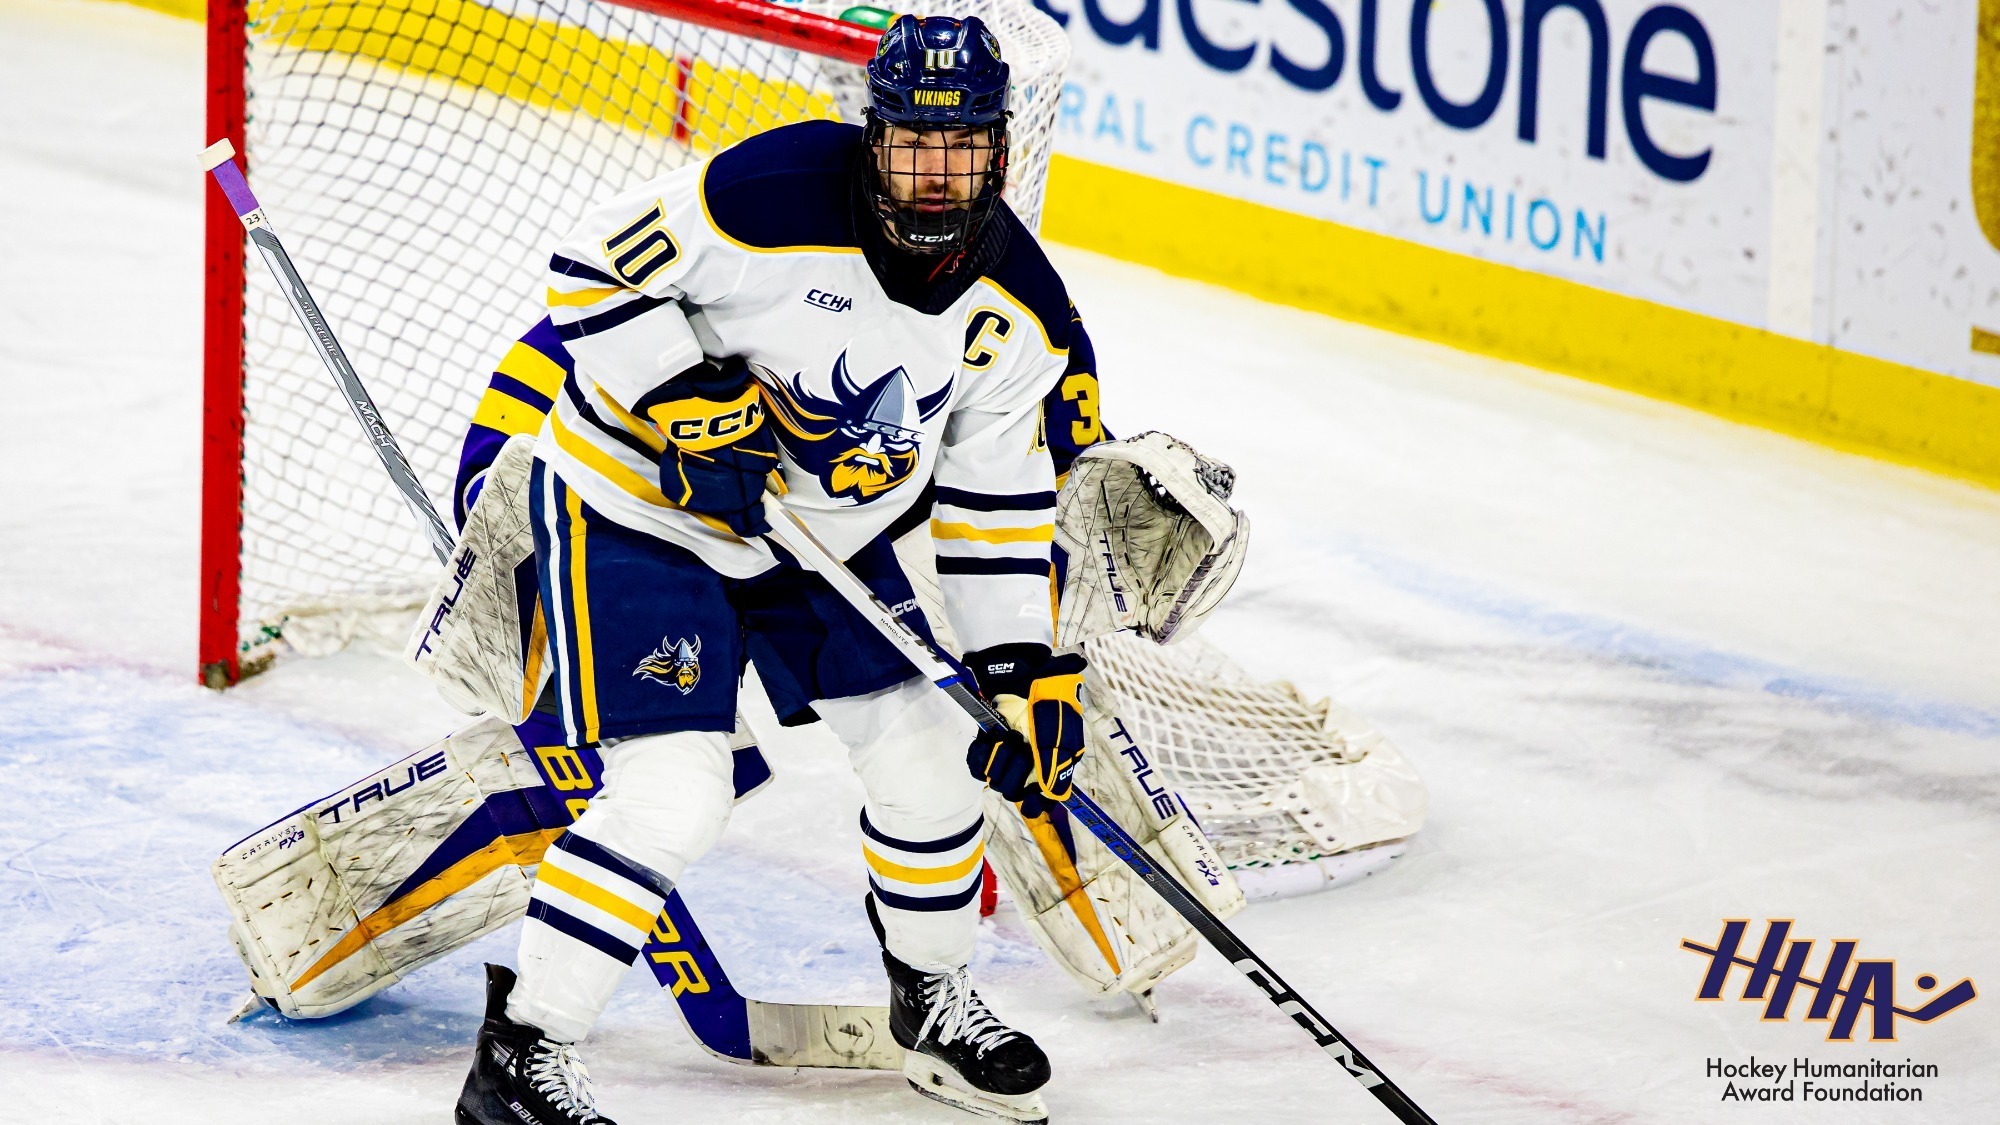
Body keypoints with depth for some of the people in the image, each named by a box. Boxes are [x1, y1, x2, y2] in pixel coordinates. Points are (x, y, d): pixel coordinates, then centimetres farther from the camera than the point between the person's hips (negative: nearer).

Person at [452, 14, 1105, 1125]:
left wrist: (1028, 670, -4)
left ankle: (935, 1001, 34)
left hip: (824, 532, 6)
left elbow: (999, 505, 1)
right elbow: (600, 261, -20)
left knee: (927, 752, 8)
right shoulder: (777, 194, -28)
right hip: (635, 506, -6)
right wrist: (681, 398, -29)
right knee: (670, 797, -18)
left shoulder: (1016, 311, -9)